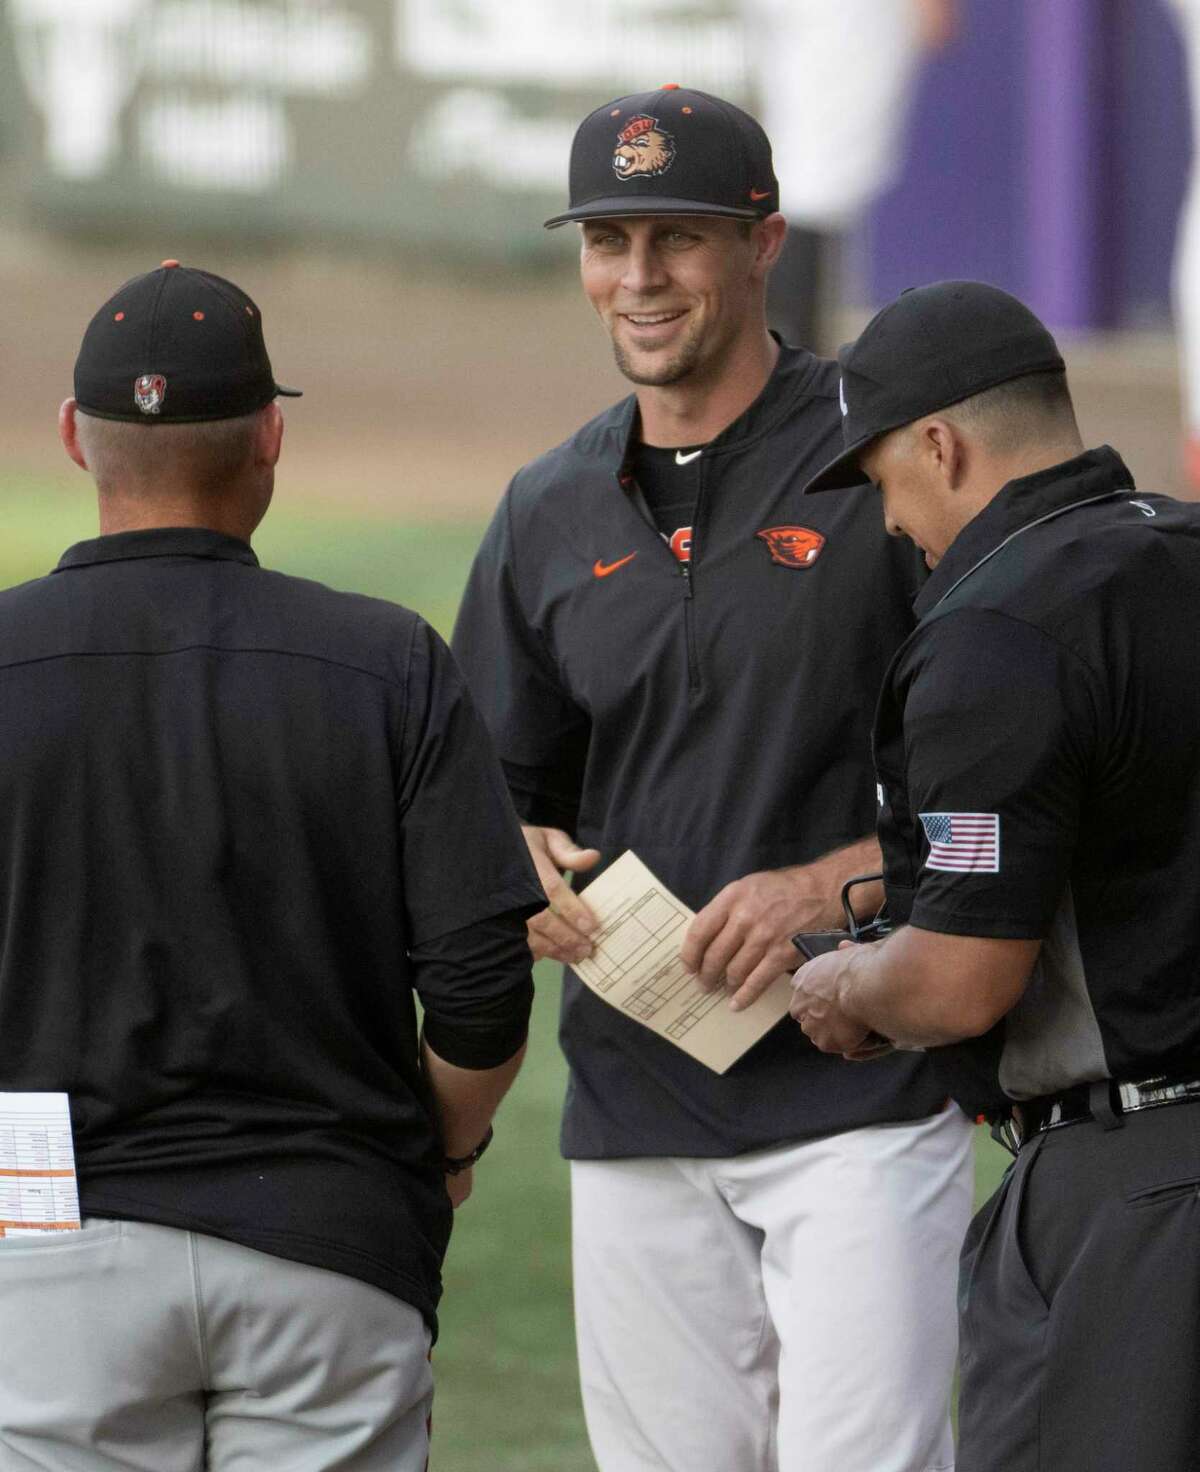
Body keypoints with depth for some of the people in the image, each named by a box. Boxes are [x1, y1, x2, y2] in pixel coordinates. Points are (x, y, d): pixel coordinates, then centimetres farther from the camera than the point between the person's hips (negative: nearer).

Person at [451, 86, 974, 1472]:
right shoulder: (551, 511, 12)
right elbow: (497, 786, 20)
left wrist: (829, 885, -18)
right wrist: (521, 870, -4)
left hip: (860, 1102, -5)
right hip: (634, 1112, 5)